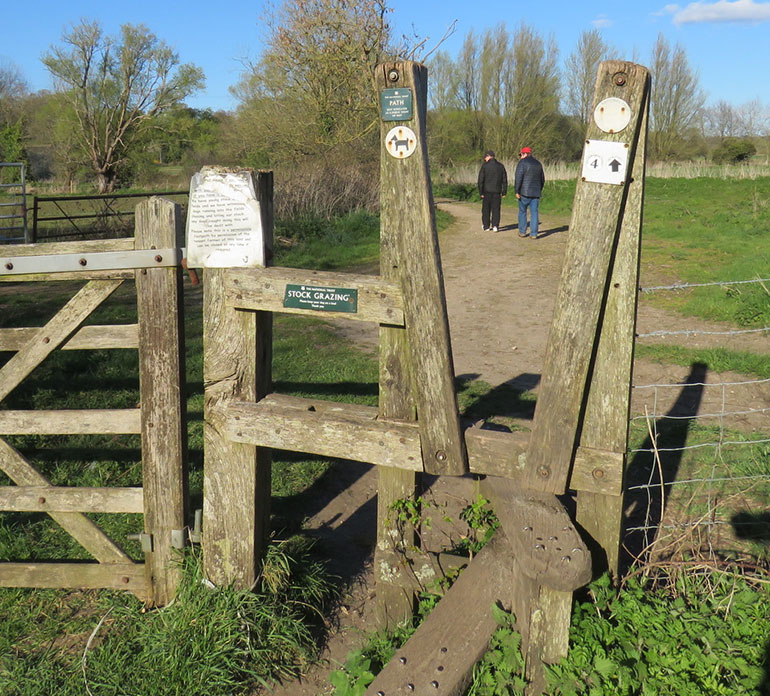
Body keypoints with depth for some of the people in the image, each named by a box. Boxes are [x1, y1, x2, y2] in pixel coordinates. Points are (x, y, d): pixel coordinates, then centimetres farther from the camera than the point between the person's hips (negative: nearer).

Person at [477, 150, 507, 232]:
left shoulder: (485, 165, -5)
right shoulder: (500, 166, 5)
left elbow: (480, 180, -8)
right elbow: (504, 180, 7)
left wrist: (481, 192, -4)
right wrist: (504, 192, 11)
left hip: (487, 191, -2)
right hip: (497, 191, 2)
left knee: (486, 209, 9)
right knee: (496, 209, 5)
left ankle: (486, 226, 14)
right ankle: (495, 226, -6)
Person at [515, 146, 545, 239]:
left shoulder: (522, 162, -6)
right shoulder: (538, 164, 14)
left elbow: (518, 177, -14)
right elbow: (542, 179, 20)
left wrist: (517, 191, -12)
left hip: (525, 193, -5)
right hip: (536, 193, 5)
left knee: (522, 211, 9)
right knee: (534, 212, 4)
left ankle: (522, 232, 12)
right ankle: (533, 234, -1)